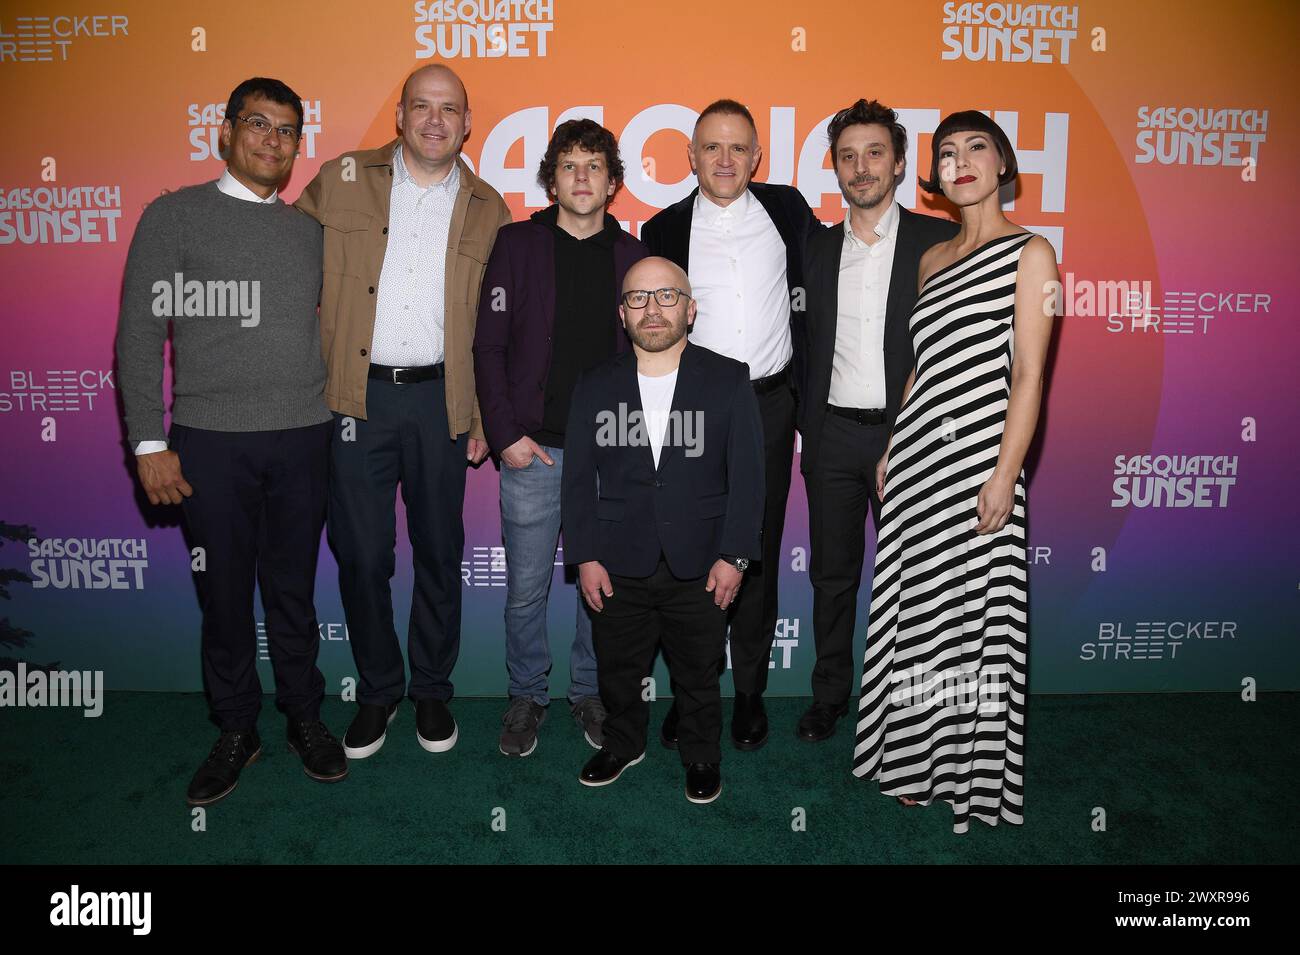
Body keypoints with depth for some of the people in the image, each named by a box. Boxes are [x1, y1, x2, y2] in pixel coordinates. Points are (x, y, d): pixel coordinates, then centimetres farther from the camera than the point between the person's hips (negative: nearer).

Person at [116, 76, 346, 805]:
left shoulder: (311, 230, 11)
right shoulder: (174, 216, 2)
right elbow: (140, 335, -1)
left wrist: (340, 419, 8)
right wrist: (150, 443, -7)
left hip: (303, 438, 2)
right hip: (210, 442, -2)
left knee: (293, 589, 10)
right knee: (225, 594, 7)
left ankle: (304, 716, 27)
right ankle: (238, 731, 24)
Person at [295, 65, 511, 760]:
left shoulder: (487, 210, 8)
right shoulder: (341, 180, 5)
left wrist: (484, 416, 3)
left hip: (440, 399, 1)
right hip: (355, 396, -1)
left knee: (439, 553, 10)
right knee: (361, 554, 4)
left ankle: (432, 689, 29)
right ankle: (377, 690, 25)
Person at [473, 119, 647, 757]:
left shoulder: (630, 256, 7)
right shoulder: (518, 244, 2)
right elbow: (489, 346, -1)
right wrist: (505, 435, -7)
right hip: (534, 450, -1)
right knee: (526, 589, 7)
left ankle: (589, 691, 31)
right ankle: (527, 695, 28)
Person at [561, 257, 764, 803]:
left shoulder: (728, 381, -1)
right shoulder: (594, 387, 4)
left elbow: (747, 475, -3)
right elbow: (578, 478, 4)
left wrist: (734, 556, -9)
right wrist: (584, 557, -2)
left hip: (699, 568, -1)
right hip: (619, 567, 2)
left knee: (698, 674, 13)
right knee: (618, 668, 16)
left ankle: (702, 757, 37)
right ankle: (622, 744, 42)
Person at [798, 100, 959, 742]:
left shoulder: (939, 241, -1)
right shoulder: (817, 248, 9)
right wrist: (806, 422, 6)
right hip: (833, 433, 3)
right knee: (832, 573, 11)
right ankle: (830, 695, 26)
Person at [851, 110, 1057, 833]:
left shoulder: (1030, 252, -1)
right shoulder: (932, 259, 17)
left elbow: (1028, 375, -9)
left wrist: (1005, 474, -16)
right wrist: (892, 451, 15)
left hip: (978, 459, -6)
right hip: (917, 459, 6)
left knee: (976, 617, -1)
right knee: (919, 615, 10)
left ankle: (978, 788, 16)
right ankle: (922, 773, 26)